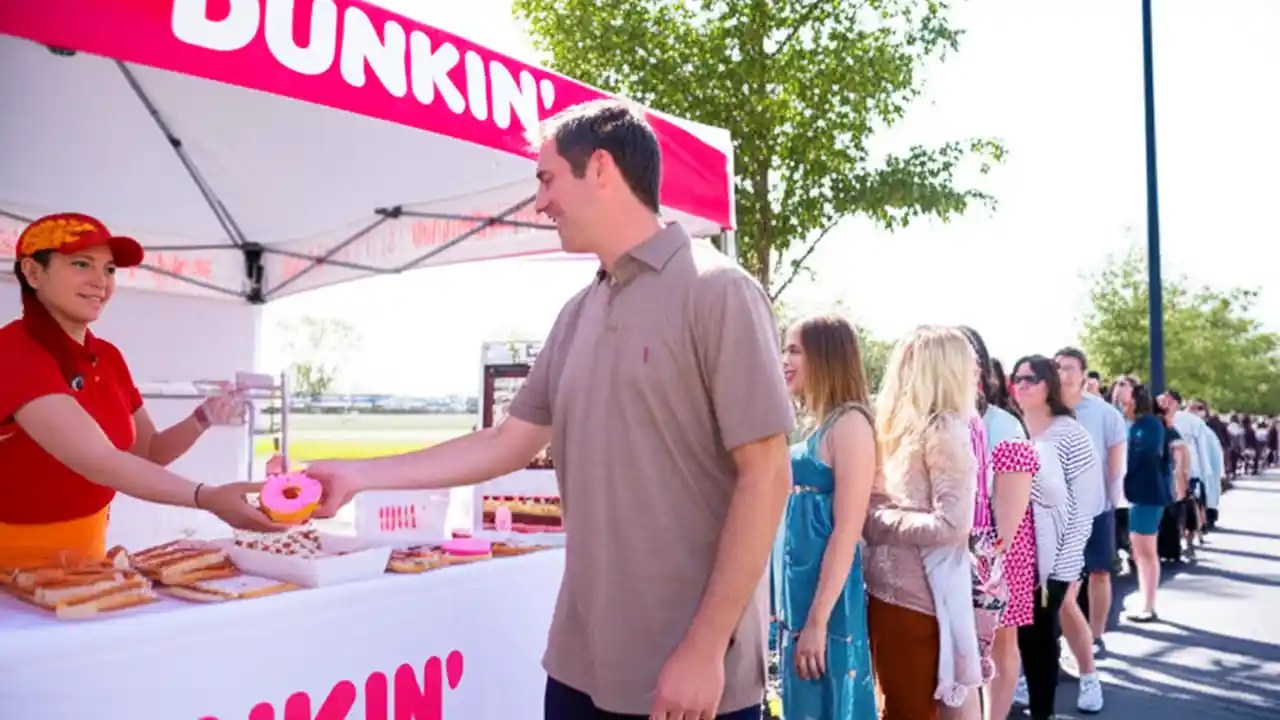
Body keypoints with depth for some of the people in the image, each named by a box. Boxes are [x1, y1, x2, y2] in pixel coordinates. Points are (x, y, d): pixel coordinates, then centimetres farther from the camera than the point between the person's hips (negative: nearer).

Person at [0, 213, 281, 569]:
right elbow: (98, 460, -32)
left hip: (85, 549, 7)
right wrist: (207, 497, -42)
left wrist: (204, 418, -12)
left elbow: (148, 451, 6)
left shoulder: (108, 357, 2)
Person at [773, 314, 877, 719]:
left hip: (826, 601, -9)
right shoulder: (818, 424, 12)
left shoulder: (849, 423, -13)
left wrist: (817, 621, -20)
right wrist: (790, 606, 16)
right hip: (797, 591, 9)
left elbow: (847, 531, -19)